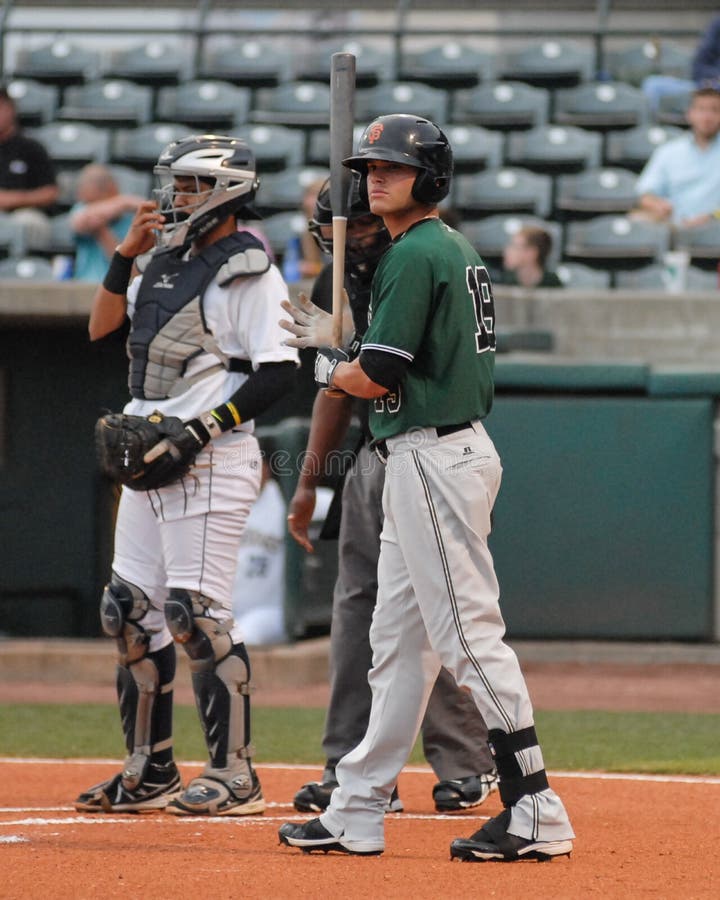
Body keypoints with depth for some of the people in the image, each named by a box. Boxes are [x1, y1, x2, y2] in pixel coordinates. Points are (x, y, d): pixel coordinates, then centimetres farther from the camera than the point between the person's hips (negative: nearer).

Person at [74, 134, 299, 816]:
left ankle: (235, 776, -5)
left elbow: (278, 374, -15)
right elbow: (101, 325, 18)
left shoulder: (249, 272, -10)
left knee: (196, 609, -12)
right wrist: (126, 252, 5)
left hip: (212, 456, -9)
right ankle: (149, 774, 16)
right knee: (129, 607, 8)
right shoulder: (166, 261, 16)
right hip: (148, 453, 9)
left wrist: (201, 432, -21)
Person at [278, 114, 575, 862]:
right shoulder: (458, 250, 17)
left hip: (434, 457, -11)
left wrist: (328, 369, 3)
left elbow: (376, 376, -17)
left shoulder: (416, 253, -14)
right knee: (397, 637, 13)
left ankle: (535, 815, -12)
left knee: (469, 633, -11)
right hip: (423, 456, 11)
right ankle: (357, 813, 18)